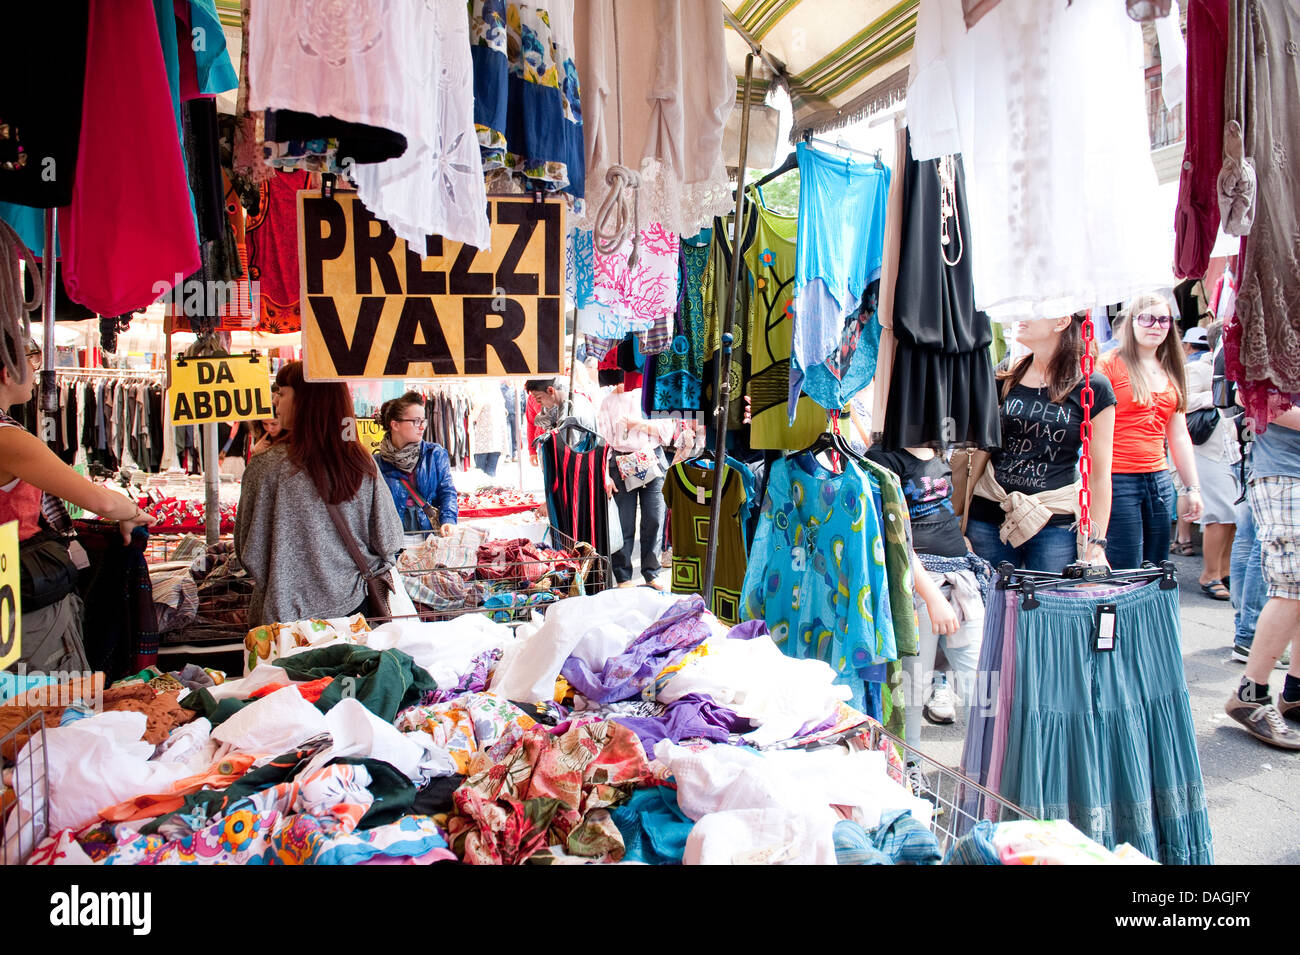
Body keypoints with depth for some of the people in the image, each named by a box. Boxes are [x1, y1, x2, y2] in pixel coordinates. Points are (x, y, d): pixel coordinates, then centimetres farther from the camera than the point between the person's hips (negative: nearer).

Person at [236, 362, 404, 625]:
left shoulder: (268, 465, -16)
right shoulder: (363, 464, -7)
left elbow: (249, 551, -8)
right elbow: (388, 542, -1)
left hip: (285, 615, -3)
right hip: (352, 606, 3)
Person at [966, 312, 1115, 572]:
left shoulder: (1093, 388, -2)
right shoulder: (1004, 379, 7)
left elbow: (1100, 476, -1)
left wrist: (1095, 543, -2)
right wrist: (962, 516, 8)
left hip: (1056, 523, -3)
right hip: (987, 518, 3)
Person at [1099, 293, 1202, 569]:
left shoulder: (1172, 372, 16)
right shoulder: (1110, 365, -4)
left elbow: (1179, 435, 20)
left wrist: (1193, 487, 17)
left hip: (1159, 480, 7)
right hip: (1119, 481, -7)